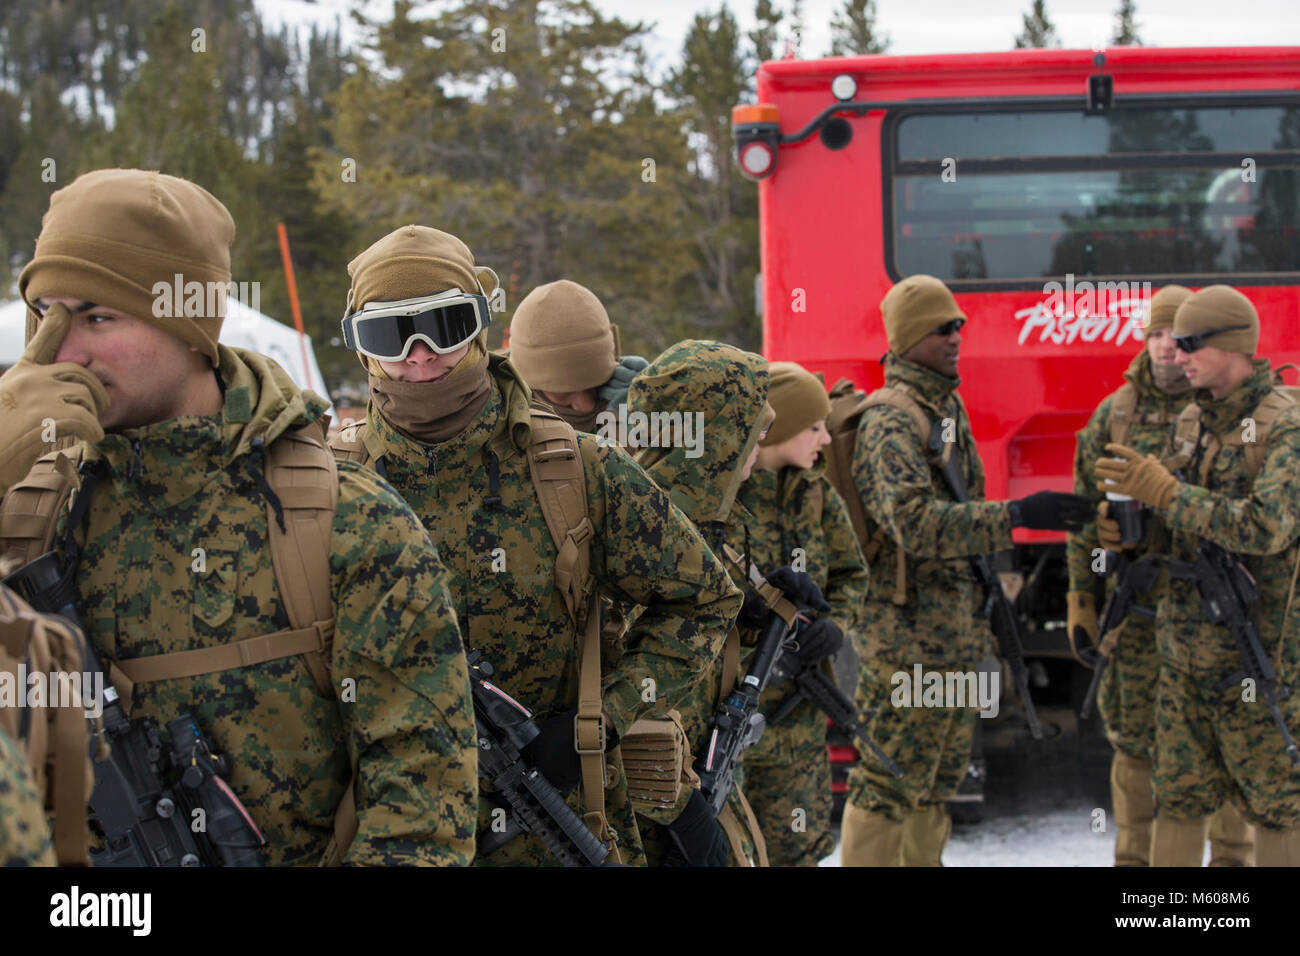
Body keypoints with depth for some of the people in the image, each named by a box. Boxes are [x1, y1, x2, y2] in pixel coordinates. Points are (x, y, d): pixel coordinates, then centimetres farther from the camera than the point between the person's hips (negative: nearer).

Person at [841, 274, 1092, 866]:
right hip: (907, 636, -10)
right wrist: (1017, 516, -36)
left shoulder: (949, 409, 14)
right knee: (890, 780, -5)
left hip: (956, 632, 10)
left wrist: (983, 595, 22)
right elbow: (915, 521, -30)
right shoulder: (890, 422, -17)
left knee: (940, 777, 16)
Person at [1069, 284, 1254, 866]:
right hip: (1136, 605, 1)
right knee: (1135, 737, 7)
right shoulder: (1115, 414, 4)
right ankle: (1133, 856, 18)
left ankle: (1232, 856, 16)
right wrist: (1079, 600, 4)